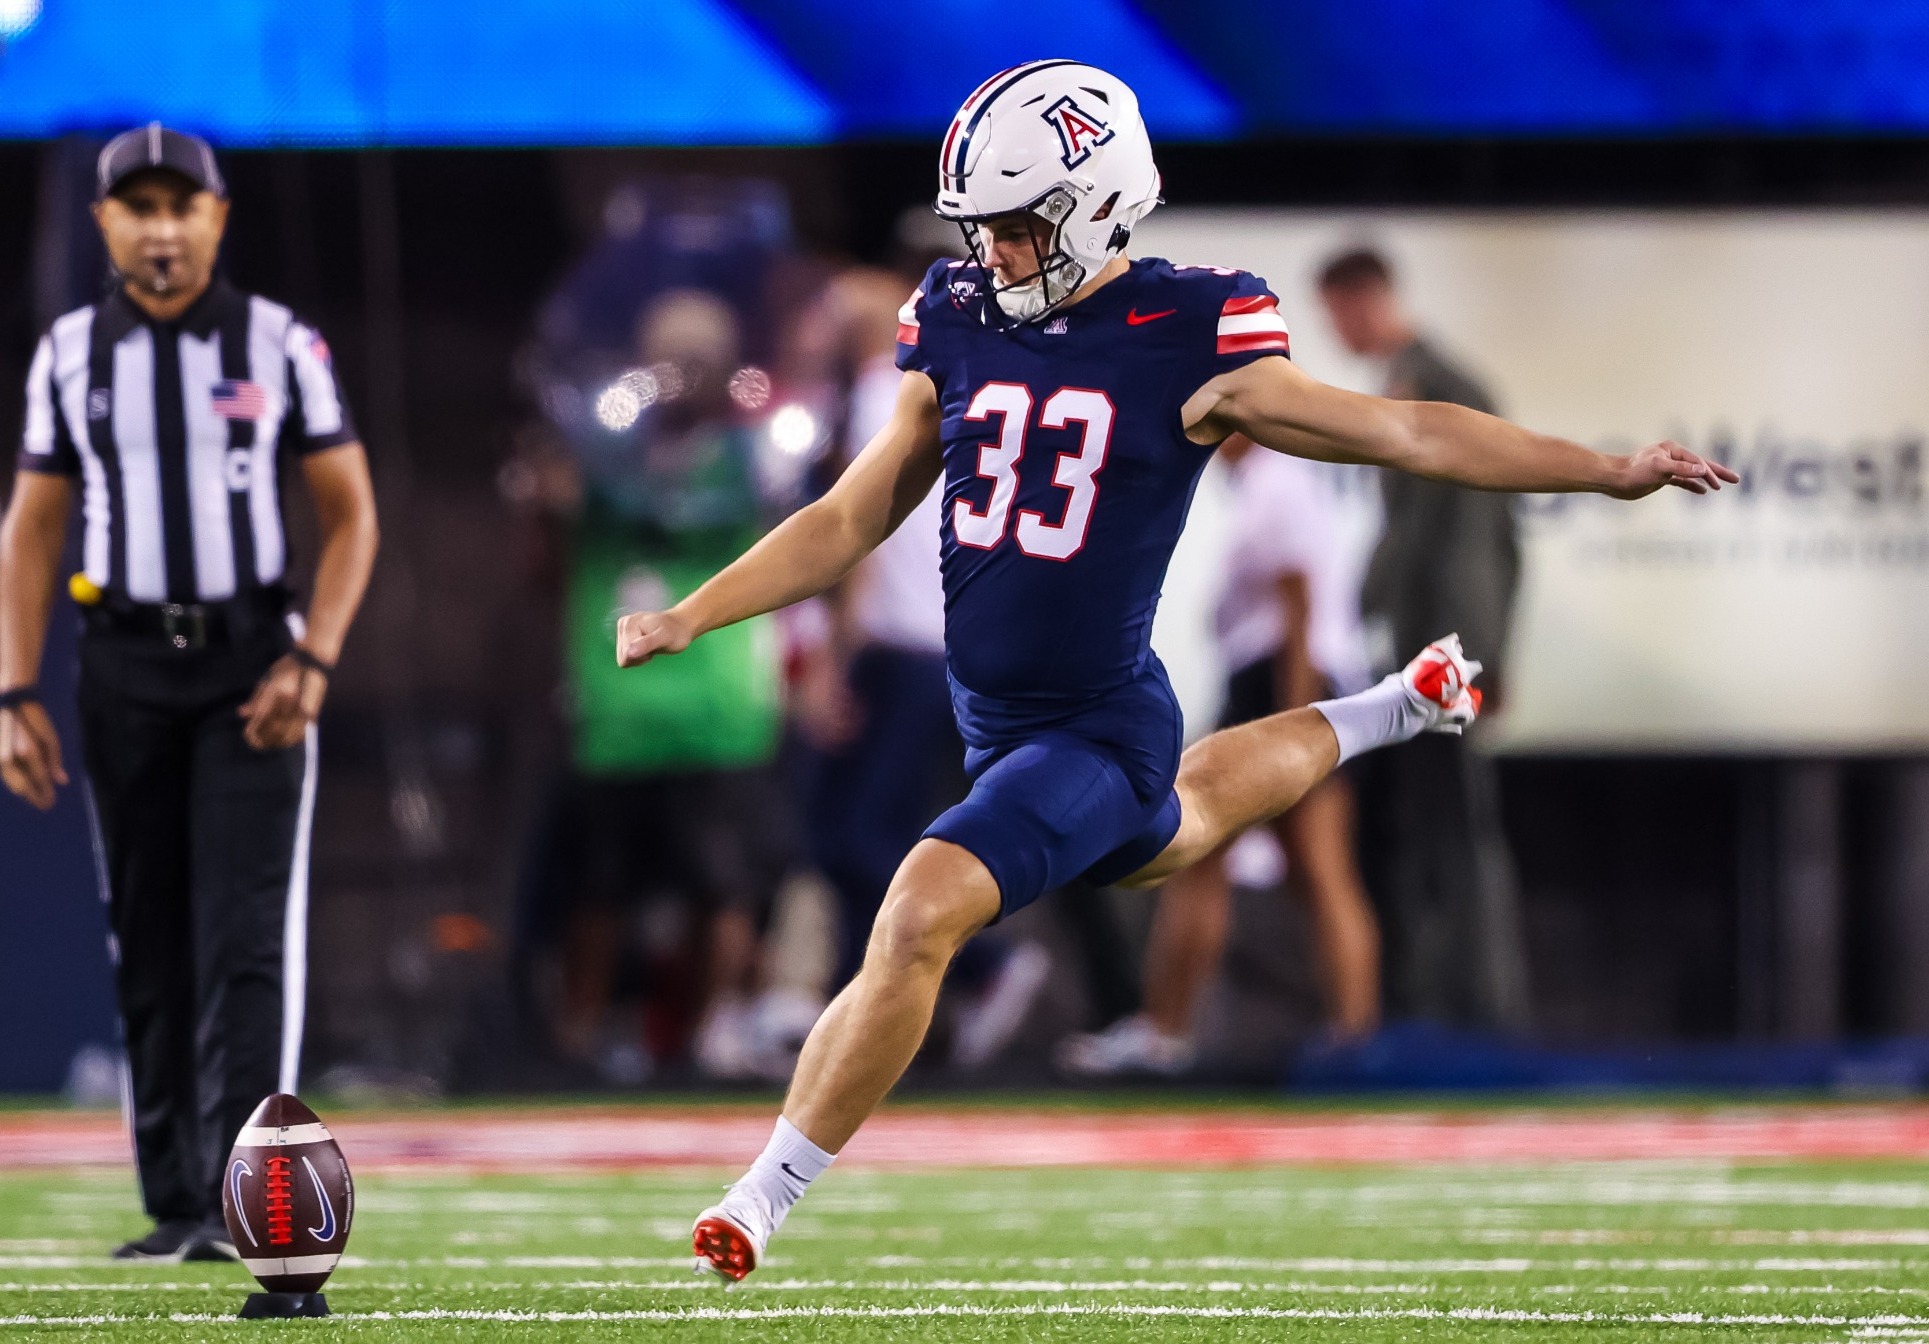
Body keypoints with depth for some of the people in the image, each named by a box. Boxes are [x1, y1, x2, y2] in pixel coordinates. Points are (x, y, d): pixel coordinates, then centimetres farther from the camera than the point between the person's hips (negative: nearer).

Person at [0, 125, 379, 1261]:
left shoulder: (279, 345, 0)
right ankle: (175, 1209, 11)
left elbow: (351, 513, 2)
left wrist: (313, 663, -11)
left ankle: (242, 1206, -17)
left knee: (246, 939, -12)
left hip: (251, 662, -3)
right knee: (149, 946, 6)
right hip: (123, 670, 3)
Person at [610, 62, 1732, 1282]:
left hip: (1099, 728, -7)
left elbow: (1410, 433, -11)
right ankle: (1387, 716, 56)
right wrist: (688, 619, 1)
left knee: (923, 915, -24)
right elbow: (854, 520, 9)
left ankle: (767, 1197, -13)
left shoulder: (1185, 345, -14)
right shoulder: (959, 333, 0)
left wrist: (1612, 471, -15)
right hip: (994, 718, 7)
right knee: (1167, 839, 33)